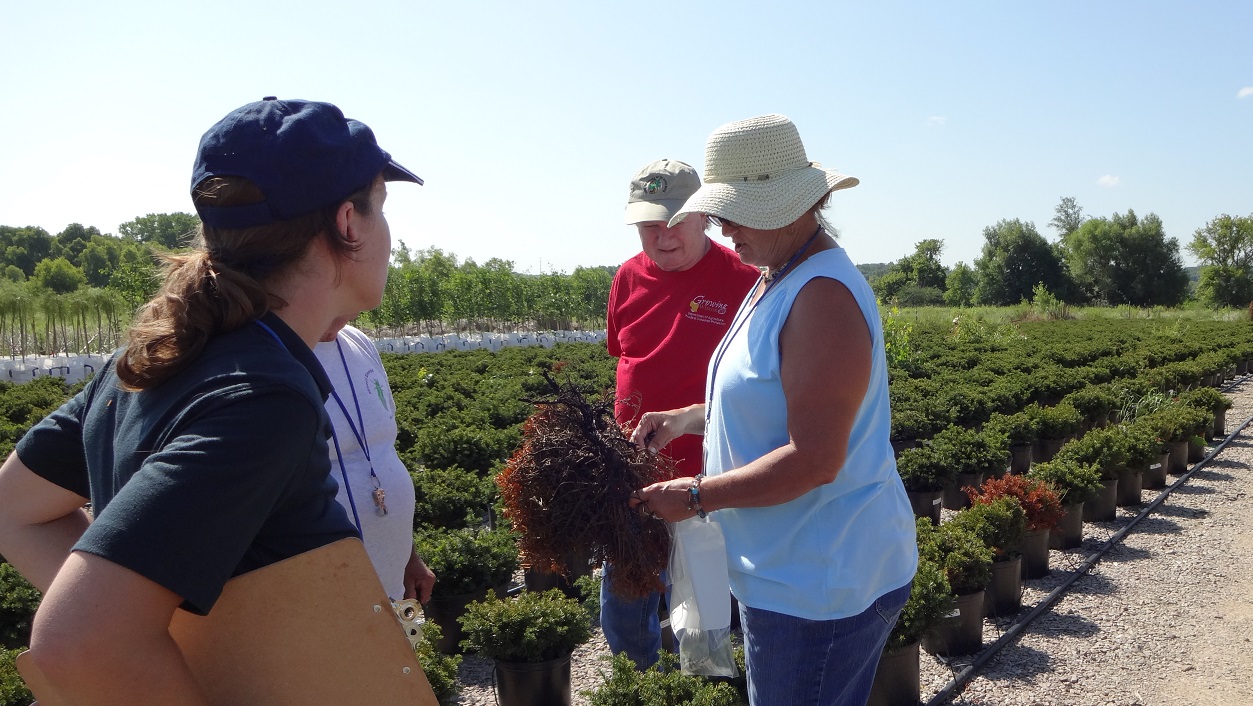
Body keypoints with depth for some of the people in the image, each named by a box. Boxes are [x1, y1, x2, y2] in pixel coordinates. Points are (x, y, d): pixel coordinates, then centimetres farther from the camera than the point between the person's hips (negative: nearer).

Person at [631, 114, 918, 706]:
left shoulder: (822, 296, -23)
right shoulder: (775, 283, 11)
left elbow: (813, 460, -27)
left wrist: (697, 496, -20)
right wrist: (687, 419, 10)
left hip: (822, 584, -10)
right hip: (789, 569, 10)